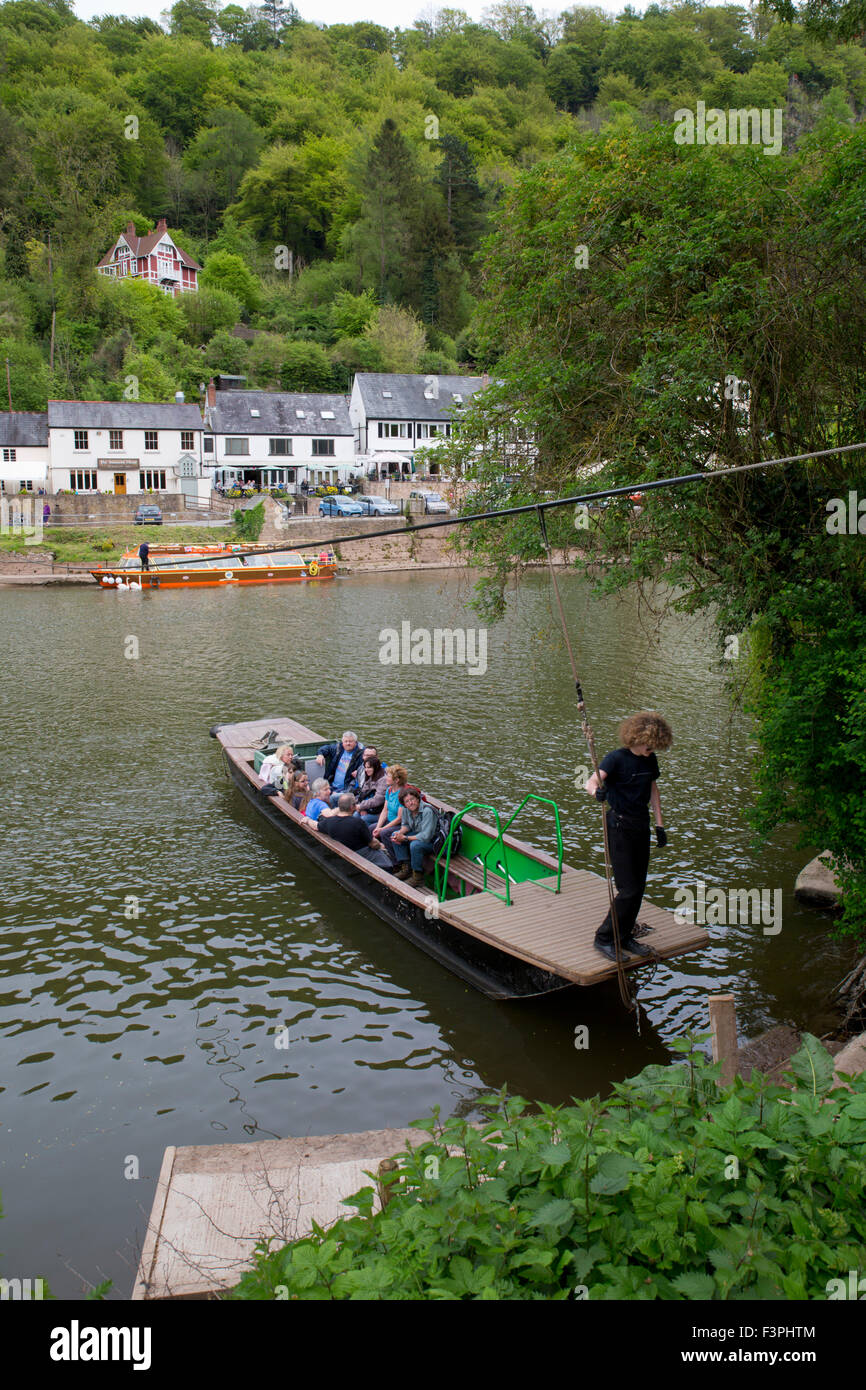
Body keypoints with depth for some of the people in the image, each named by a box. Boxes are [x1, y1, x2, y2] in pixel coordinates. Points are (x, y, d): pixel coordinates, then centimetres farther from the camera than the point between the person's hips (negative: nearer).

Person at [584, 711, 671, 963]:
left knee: (638, 887, 11)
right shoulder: (617, 758, -15)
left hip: (641, 827, 7)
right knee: (628, 890, -7)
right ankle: (603, 938, 7)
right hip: (620, 827, -7)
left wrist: (659, 824, 15)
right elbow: (592, 781, -29)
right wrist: (597, 791, -53)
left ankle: (625, 937, 25)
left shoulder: (650, 760, 5)